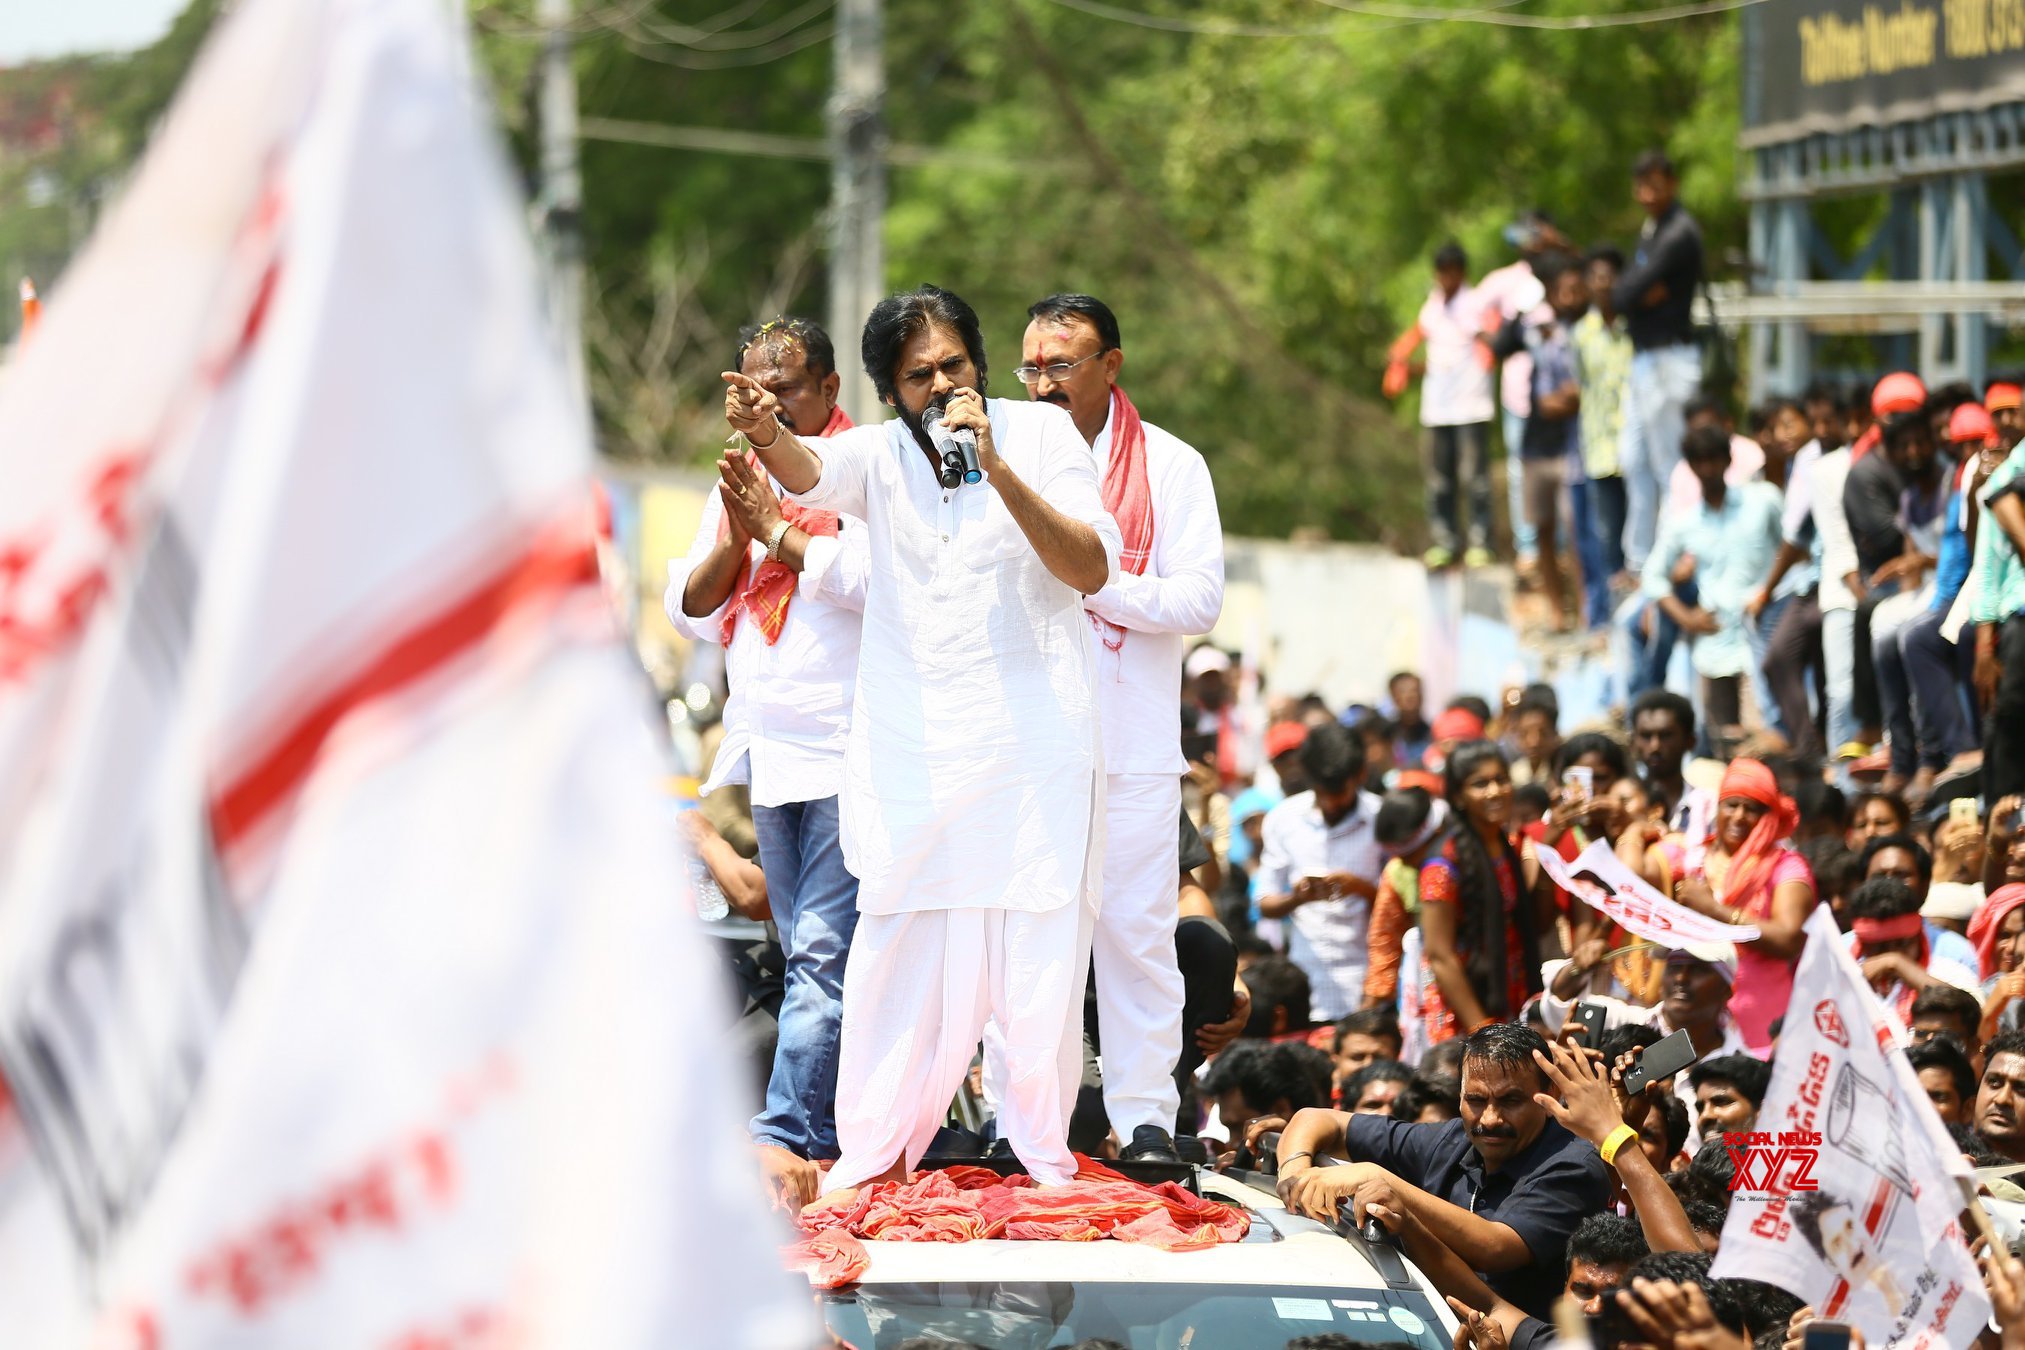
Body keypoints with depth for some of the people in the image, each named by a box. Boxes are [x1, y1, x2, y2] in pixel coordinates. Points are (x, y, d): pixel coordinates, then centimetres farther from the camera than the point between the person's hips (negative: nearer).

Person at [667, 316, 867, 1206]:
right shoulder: (741, 480, 19)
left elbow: (875, 577, -19)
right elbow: (690, 611, 16)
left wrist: (775, 530, -10)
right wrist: (736, 539, -1)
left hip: (849, 755, -7)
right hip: (770, 752, 7)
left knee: (823, 954, -13)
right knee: (815, 957, 9)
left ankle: (785, 1138, -20)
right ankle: (843, 1140, 13)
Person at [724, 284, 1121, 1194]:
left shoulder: (1040, 434, 1)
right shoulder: (880, 454, 5)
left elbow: (1094, 570, -9)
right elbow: (810, 474, -18)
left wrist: (997, 470, -21)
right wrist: (766, 433, -43)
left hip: (1033, 737, -1)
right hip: (911, 754, 1)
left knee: (1038, 950, -1)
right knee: (901, 951, 0)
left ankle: (1040, 1141, 11)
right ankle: (876, 1147, 8)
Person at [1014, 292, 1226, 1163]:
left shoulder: (1170, 467, 5)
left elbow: (1199, 599, -4)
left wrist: (1090, 585, -13)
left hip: (1130, 740, -2)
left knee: (1134, 929, -3)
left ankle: (1145, 1118, 1)